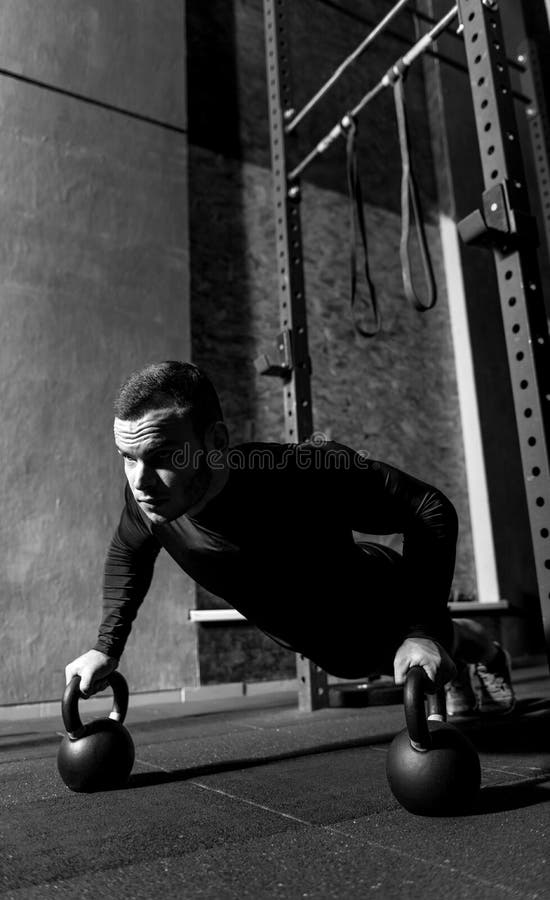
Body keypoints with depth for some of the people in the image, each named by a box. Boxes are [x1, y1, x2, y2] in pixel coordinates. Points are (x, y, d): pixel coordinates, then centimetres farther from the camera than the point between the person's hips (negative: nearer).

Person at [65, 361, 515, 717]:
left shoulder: (304, 476, -45)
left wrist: (422, 631, -43)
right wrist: (106, 648, -9)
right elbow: (127, 553, -4)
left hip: (385, 602, -5)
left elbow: (432, 510, -34)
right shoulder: (146, 495, -29)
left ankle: (475, 645, 59)